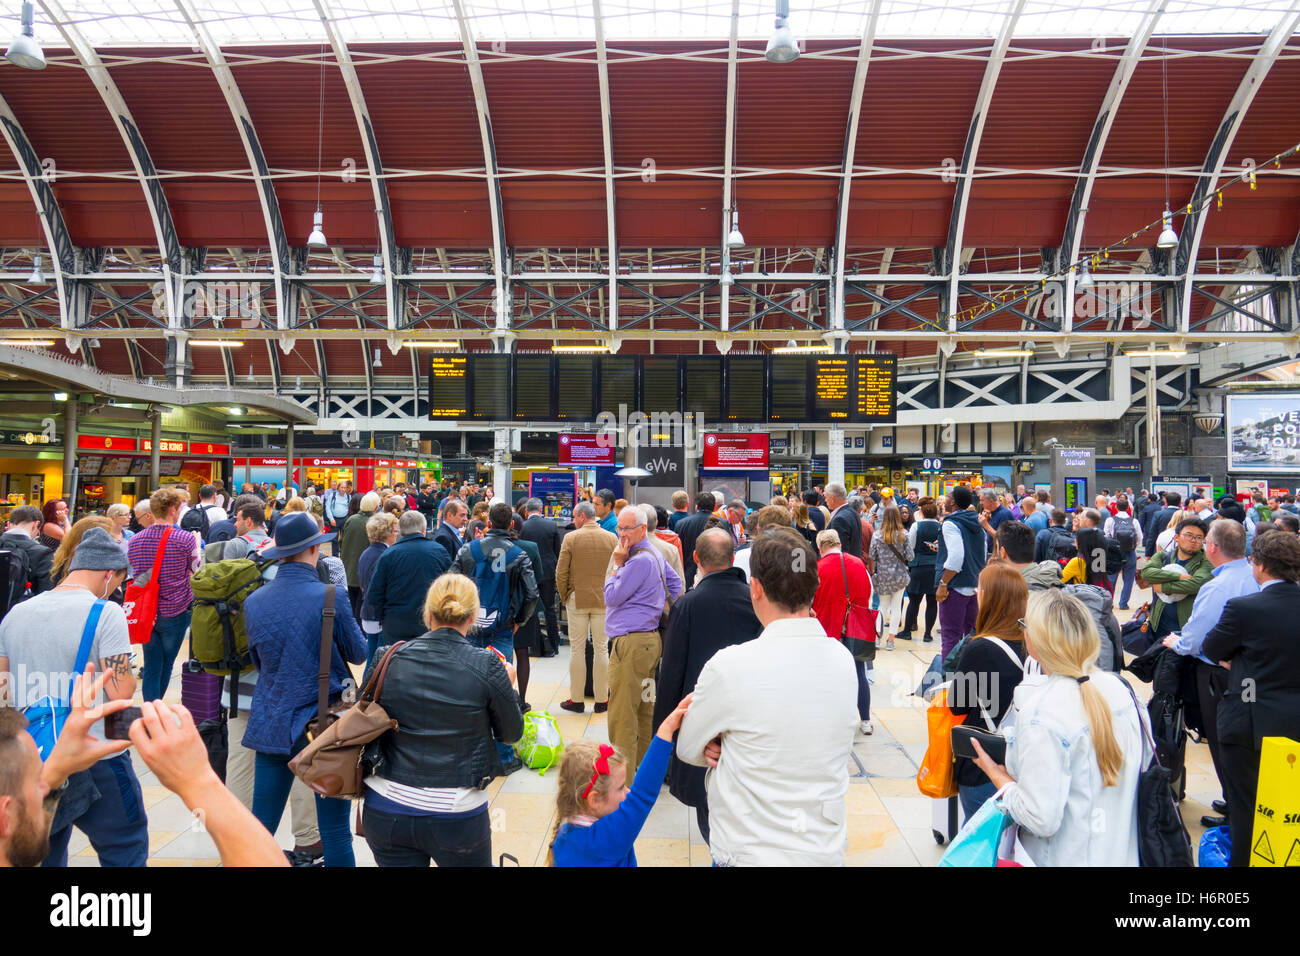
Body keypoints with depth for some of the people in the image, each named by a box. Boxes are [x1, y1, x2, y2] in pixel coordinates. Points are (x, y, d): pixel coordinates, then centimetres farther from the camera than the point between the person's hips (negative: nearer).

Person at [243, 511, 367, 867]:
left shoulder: (253, 601, -2)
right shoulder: (332, 596, -15)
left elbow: (258, 660, 12)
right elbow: (357, 653, -2)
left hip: (270, 726, 4)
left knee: (261, 826, 14)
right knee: (334, 829, 7)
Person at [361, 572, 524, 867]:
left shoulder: (391, 658, -6)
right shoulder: (486, 666, -13)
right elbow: (511, 732, 0)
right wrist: (508, 685, 16)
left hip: (385, 812, 2)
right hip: (456, 815, -2)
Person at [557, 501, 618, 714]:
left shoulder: (571, 538, -6)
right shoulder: (612, 538, 0)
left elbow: (560, 573, -6)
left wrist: (564, 598, 7)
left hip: (577, 599, -2)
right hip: (604, 601, 2)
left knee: (576, 649, 6)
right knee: (601, 649, 7)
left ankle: (576, 700, 11)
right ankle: (601, 700, 12)